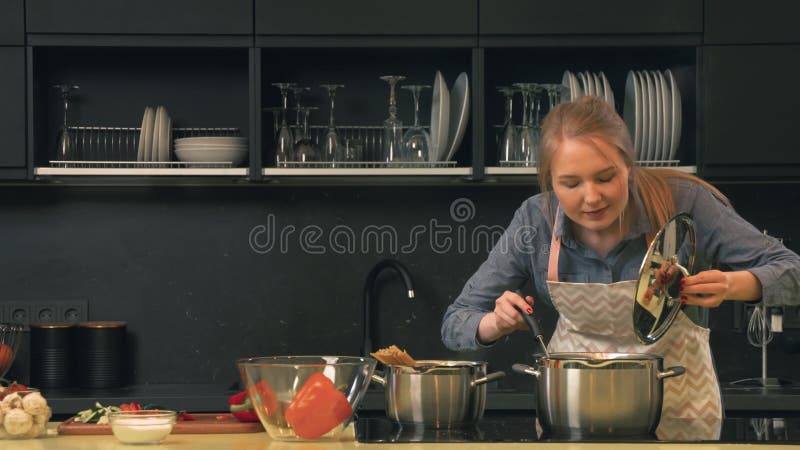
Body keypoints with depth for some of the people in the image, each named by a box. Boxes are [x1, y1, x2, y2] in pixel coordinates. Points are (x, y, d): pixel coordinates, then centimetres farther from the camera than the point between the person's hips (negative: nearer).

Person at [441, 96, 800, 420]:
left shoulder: (682, 201, -15)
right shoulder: (535, 220, -9)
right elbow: (455, 323, 0)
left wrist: (730, 285, -29)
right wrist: (497, 324, -23)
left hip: (677, 400, -2)